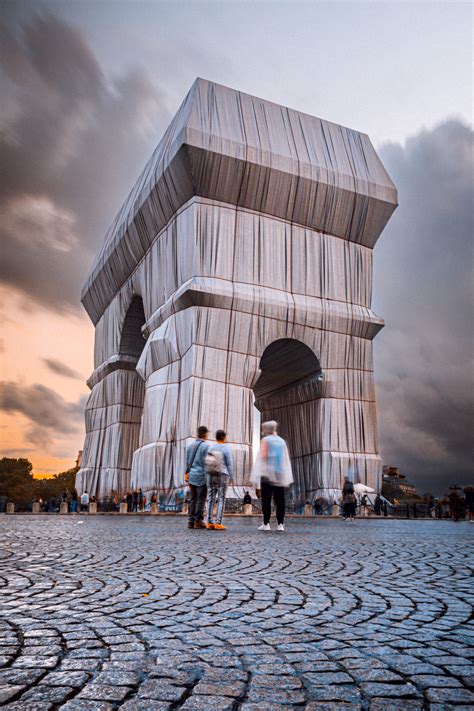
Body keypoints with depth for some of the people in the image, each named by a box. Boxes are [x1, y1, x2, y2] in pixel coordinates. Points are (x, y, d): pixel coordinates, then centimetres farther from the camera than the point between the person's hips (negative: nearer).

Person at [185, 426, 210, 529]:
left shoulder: (191, 445, 10)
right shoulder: (206, 446, -10)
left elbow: (187, 462, 12)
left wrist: (187, 474, 18)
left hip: (192, 476, 6)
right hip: (202, 476, -6)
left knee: (193, 499, 9)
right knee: (201, 499, -1)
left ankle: (191, 521, 8)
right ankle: (198, 521, -1)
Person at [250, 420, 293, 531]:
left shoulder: (265, 440, -3)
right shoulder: (282, 441, 13)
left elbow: (262, 457, -10)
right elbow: (286, 459, 11)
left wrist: (258, 475, -3)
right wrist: (287, 478, 15)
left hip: (267, 473, -5)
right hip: (280, 474, 5)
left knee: (266, 499, -2)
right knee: (280, 500, 5)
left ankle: (266, 524, -4)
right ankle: (280, 524, 2)